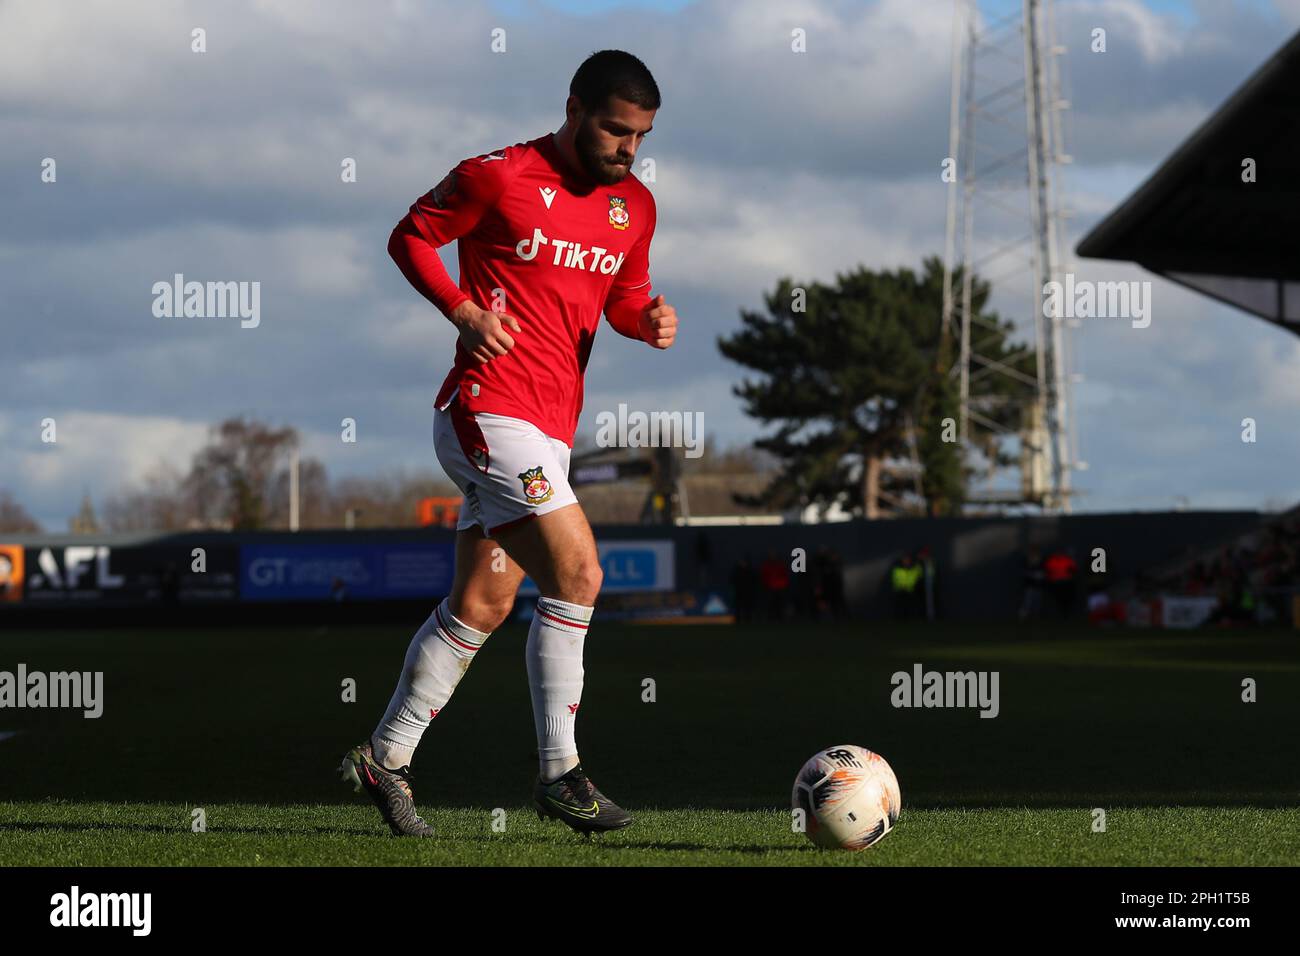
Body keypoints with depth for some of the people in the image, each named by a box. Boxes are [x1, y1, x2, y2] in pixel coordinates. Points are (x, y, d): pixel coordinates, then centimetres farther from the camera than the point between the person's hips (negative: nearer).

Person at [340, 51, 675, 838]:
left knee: (481, 606, 10)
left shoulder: (635, 205, 11)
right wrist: (464, 312, -12)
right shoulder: (498, 177, -8)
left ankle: (385, 759, 21)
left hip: (552, 430, 8)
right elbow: (410, 237, 2)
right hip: (489, 409, -8)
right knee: (577, 572, -17)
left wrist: (650, 319, -1)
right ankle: (561, 772, -11)